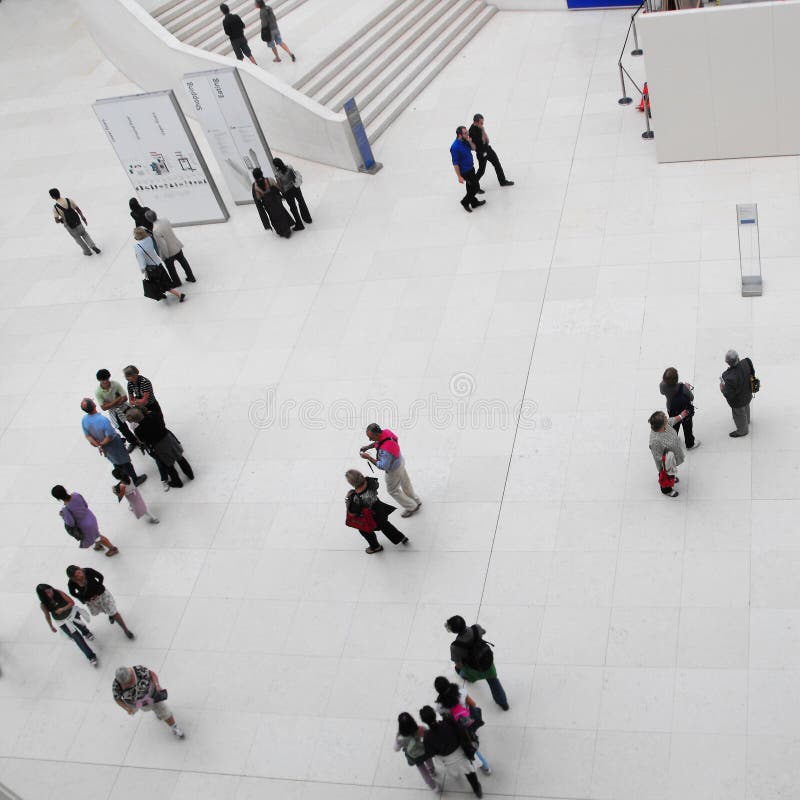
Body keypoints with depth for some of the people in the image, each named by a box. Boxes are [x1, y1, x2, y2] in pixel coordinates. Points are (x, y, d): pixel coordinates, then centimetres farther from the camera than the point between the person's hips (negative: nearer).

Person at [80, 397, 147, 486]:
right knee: (125, 462, 18)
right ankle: (135, 480, 37)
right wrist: (102, 444, -15)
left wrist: (98, 445, -11)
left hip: (105, 448, 6)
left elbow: (88, 436, -11)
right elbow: (110, 437, -30)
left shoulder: (84, 420, -19)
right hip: (114, 445, -6)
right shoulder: (103, 419, -38)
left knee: (117, 464, 28)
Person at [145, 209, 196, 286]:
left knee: (170, 267, 20)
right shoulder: (164, 220, -15)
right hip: (177, 246, 6)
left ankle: (176, 282, 41)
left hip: (169, 251, -6)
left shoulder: (155, 231, -34)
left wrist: (165, 255, -14)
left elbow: (162, 245, -29)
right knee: (183, 261, 25)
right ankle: (191, 277, 41)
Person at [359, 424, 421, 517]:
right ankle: (416, 501, 53)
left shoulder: (385, 450, -46)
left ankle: (411, 507, 38)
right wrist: (368, 446, -8)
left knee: (393, 490, 18)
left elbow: (383, 466, -31)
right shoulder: (385, 431, -21)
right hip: (399, 460, 8)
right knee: (405, 482, 29)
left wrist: (368, 457, -28)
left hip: (394, 469, -8)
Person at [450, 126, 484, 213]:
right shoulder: (455, 147, -29)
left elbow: (473, 148, 9)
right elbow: (455, 163, -25)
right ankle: (465, 202, 19)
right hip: (465, 172, -8)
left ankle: (474, 202, 40)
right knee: (476, 187, 1)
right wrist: (459, 177, -21)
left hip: (471, 168, 8)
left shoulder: (465, 141, -6)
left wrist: (470, 142, -13)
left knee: (471, 187, 23)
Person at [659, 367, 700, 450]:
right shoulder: (682, 387, -39)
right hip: (685, 410, -3)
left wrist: (663, 380, 2)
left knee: (674, 426, 31)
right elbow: (691, 398, -21)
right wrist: (688, 388, -5)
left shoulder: (662, 385, -30)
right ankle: (690, 444, 48)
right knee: (687, 427, 24)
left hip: (672, 410, 3)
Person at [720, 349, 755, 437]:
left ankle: (742, 431, 54)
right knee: (746, 408, 37)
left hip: (738, 401, -6)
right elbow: (752, 373, -6)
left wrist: (722, 389, -12)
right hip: (748, 394, 6)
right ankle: (747, 420, 69)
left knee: (739, 414, 26)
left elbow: (729, 395, -32)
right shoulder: (746, 363, -29)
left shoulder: (730, 378, -46)